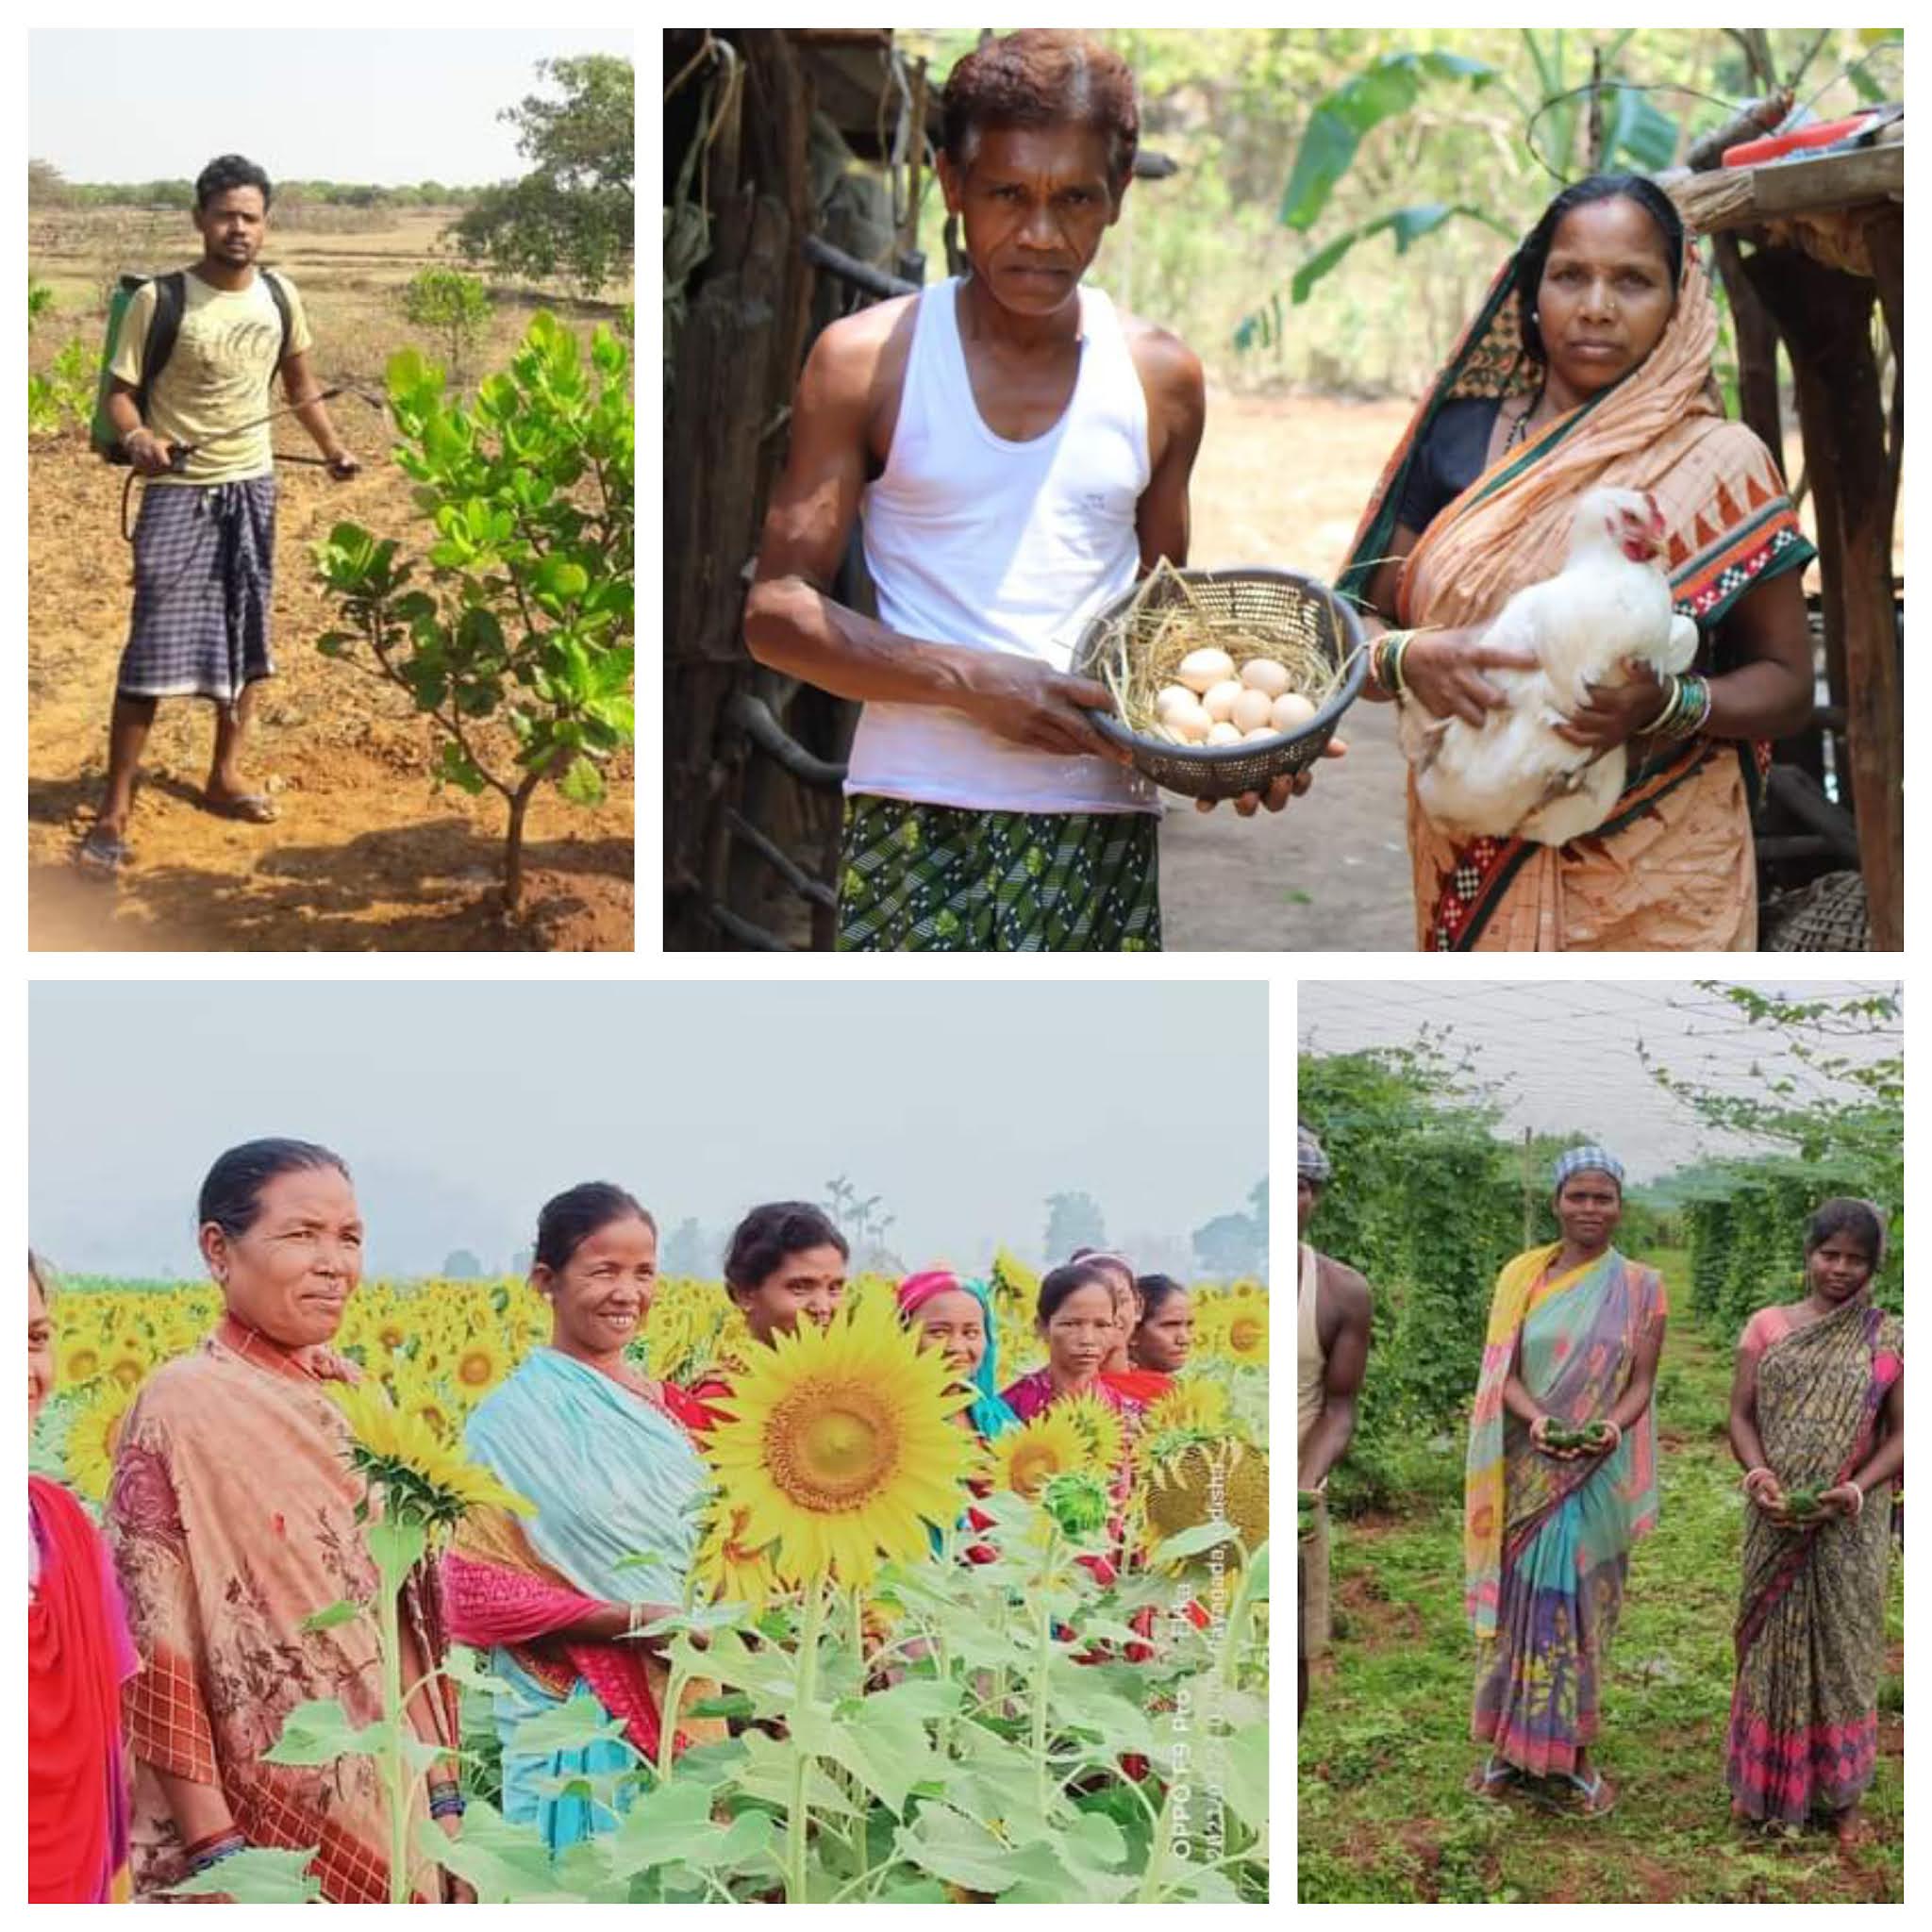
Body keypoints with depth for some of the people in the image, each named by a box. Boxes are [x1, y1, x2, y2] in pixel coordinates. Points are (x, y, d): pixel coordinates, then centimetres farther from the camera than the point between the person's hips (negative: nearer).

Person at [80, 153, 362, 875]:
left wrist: (332, 448, 10)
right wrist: (135, 435, -32)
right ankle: (113, 811, -5)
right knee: (155, 648, -9)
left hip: (253, 487, 5)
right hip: (179, 491, -5)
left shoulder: (280, 296, 2)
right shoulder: (160, 299, -14)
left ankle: (224, 776, 31)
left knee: (246, 638, 14)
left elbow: (299, 383, 17)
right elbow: (120, 388, -12)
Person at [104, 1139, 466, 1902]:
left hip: (394, 1813, 6)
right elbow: (157, 1637, -14)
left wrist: (445, 1798, 10)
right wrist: (215, 1853, -17)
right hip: (267, 1830, -6)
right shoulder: (180, 1407, -11)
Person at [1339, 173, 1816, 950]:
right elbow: (1367, 622, 8)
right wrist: (1409, 660, -15)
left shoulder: (1720, 466, 0)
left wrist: (1669, 706, -18)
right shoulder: (1460, 441, 6)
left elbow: (1787, 681, 2)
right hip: (1472, 865, 2)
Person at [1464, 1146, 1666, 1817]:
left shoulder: (1639, 1288, 2)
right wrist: (1536, 1417, -20)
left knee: (1581, 1609, 2)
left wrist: (1615, 1426, -20)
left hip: (1598, 1474, -1)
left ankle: (1573, 1758, 10)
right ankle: (1511, 1746, 13)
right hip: (1525, 1471, 1)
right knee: (1518, 1603, 4)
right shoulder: (1522, 1276, 4)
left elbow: (1642, 1381, 0)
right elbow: (1502, 1372, -1)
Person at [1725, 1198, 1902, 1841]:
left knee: (1842, 1644, 6)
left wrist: (1855, 1489, -18)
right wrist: (1759, 1475, -15)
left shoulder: (1890, 1339, 0)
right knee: (1771, 1640, 8)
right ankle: (1761, 1780, 21)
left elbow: (1901, 1433, -3)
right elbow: (1741, 1414, 2)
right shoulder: (1767, 1325, 3)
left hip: (1849, 1526, -1)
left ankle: (1840, 1792, 16)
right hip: (1776, 1522, 1)